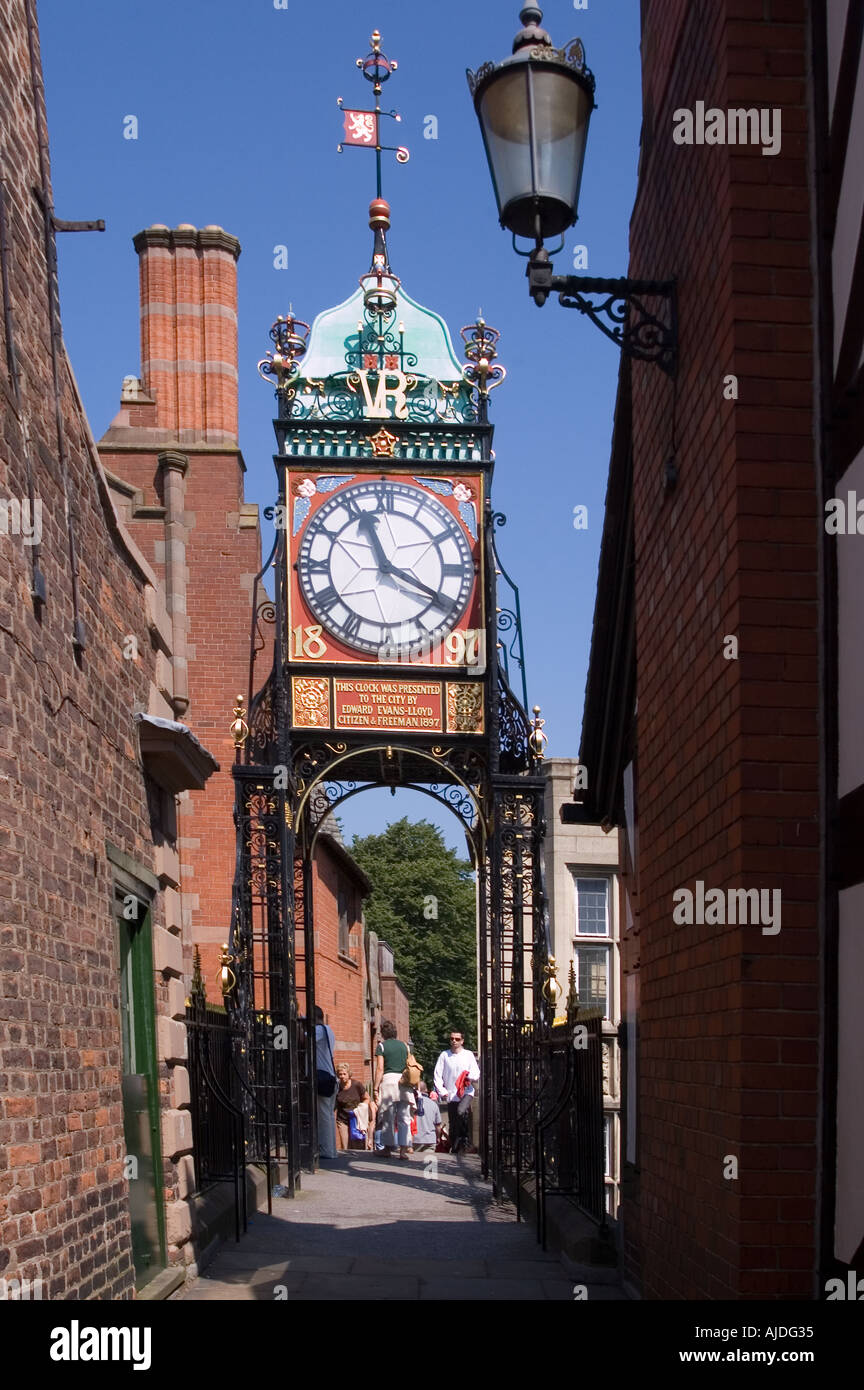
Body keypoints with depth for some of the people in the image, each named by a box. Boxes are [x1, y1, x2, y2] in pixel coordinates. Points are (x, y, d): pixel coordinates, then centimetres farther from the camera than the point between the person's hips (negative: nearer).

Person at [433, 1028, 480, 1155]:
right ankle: (454, 1149, 14)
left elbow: (477, 1074, 4)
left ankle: (464, 1138, -11)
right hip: (451, 1095, 2)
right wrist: (442, 1091, -3)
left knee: (461, 1112, -28)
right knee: (453, 1125, 3)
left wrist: (470, 1076, -17)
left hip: (466, 1092, -2)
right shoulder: (444, 1055, 6)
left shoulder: (468, 1055, 6)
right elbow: (437, 1075, 6)